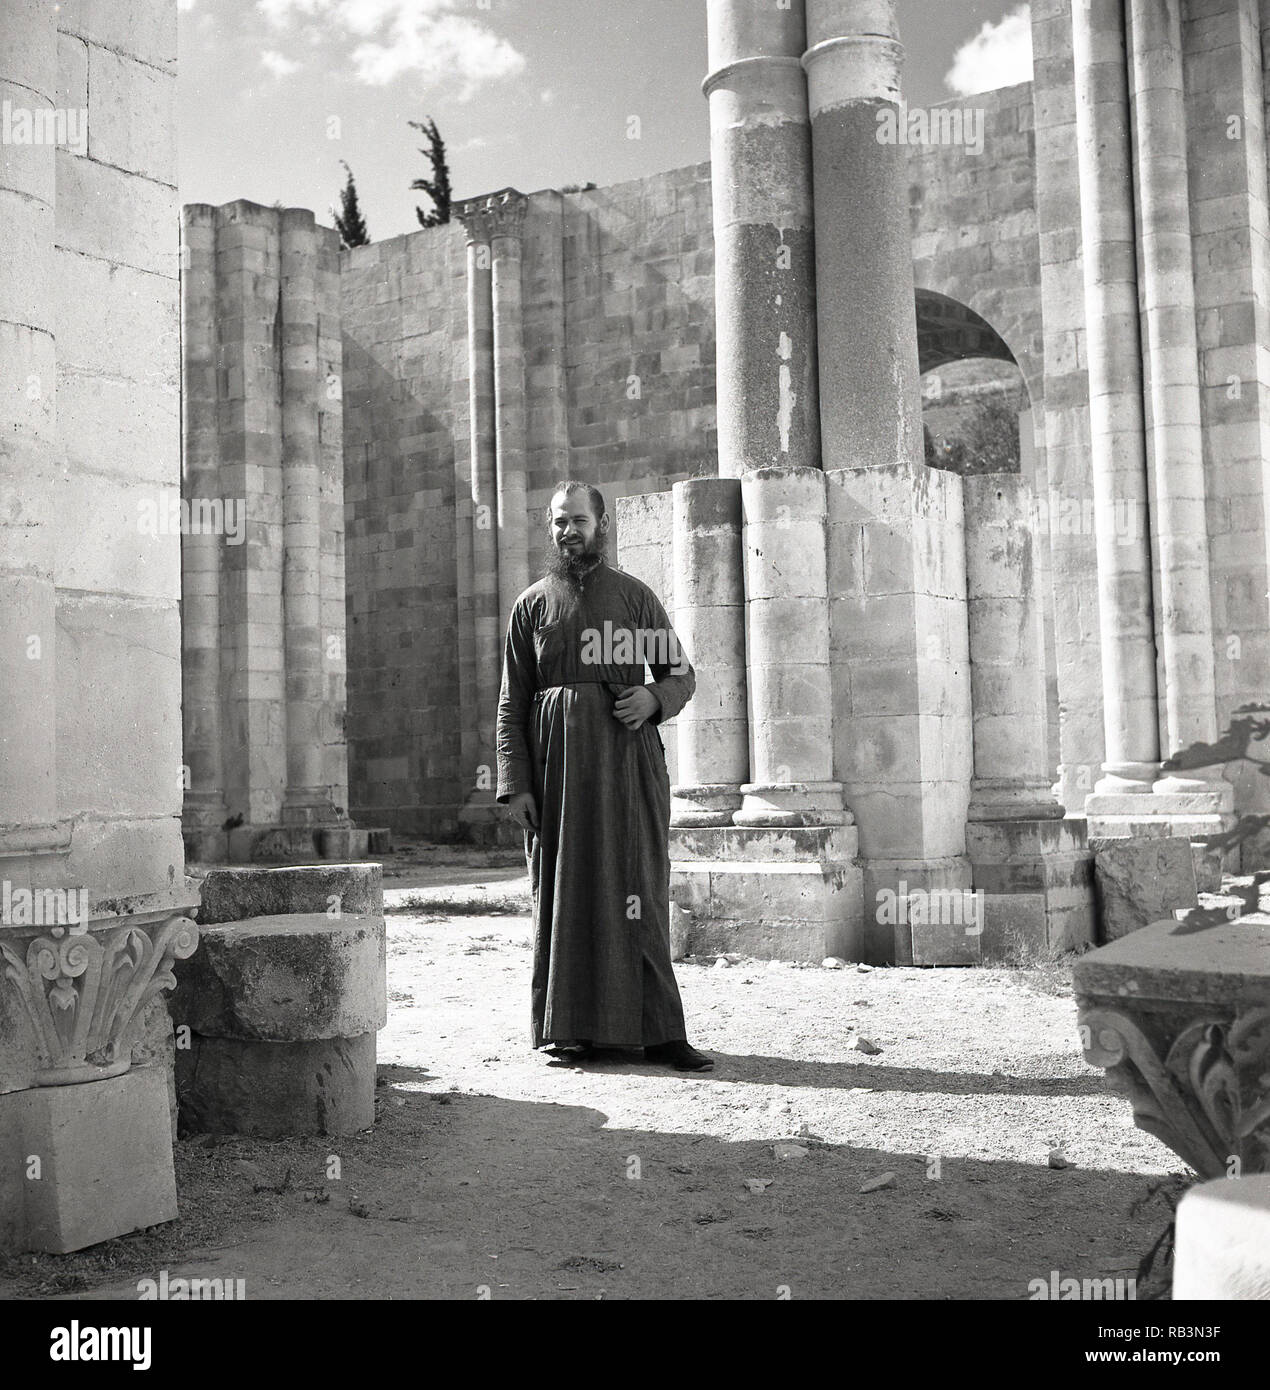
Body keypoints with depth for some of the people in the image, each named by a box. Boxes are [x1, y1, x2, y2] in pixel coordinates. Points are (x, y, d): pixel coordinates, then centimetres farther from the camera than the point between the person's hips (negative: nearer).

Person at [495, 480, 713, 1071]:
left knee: (636, 889, -4)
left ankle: (656, 1029, 0)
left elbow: (682, 673, 12)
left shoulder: (634, 595, 10)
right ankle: (572, 1026, 10)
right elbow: (512, 703, 7)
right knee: (562, 889, 2)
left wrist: (654, 697, -11)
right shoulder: (531, 605, 11)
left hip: (626, 754, -1)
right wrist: (515, 784, -2)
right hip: (555, 757, 1)